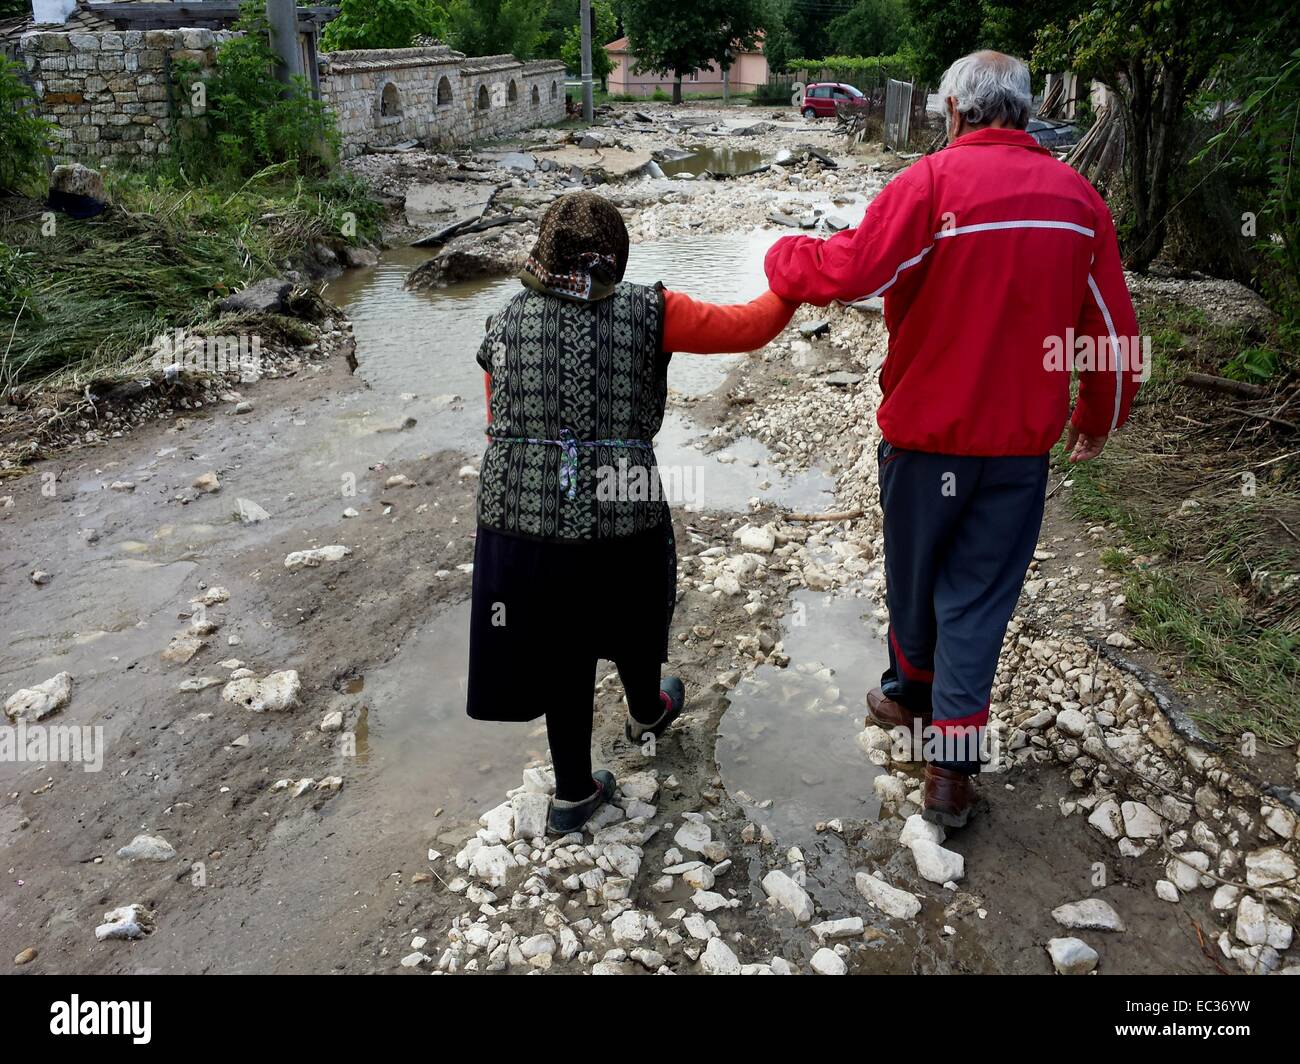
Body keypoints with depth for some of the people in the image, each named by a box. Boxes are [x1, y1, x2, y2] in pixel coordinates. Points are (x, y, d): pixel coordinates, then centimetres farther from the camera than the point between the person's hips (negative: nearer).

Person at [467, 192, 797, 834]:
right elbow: (749, 328, 1)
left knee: (562, 650, 19)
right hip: (621, 523, -1)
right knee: (630, 623, 28)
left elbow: (499, 429, 8)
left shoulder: (504, 325, 3)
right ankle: (646, 714, 58)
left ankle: (573, 794, 33)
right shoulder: (646, 312, -6)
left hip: (523, 523, 2)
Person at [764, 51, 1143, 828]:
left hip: (927, 429, -2)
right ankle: (951, 768, 12)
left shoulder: (935, 180, -12)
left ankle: (914, 692, 43)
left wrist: (783, 256, -1)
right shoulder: (1078, 195, 1)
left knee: (914, 576, 20)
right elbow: (1112, 326, 6)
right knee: (979, 598, 9)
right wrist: (1100, 416, 21)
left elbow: (851, 269, -22)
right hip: (1022, 441, 3)